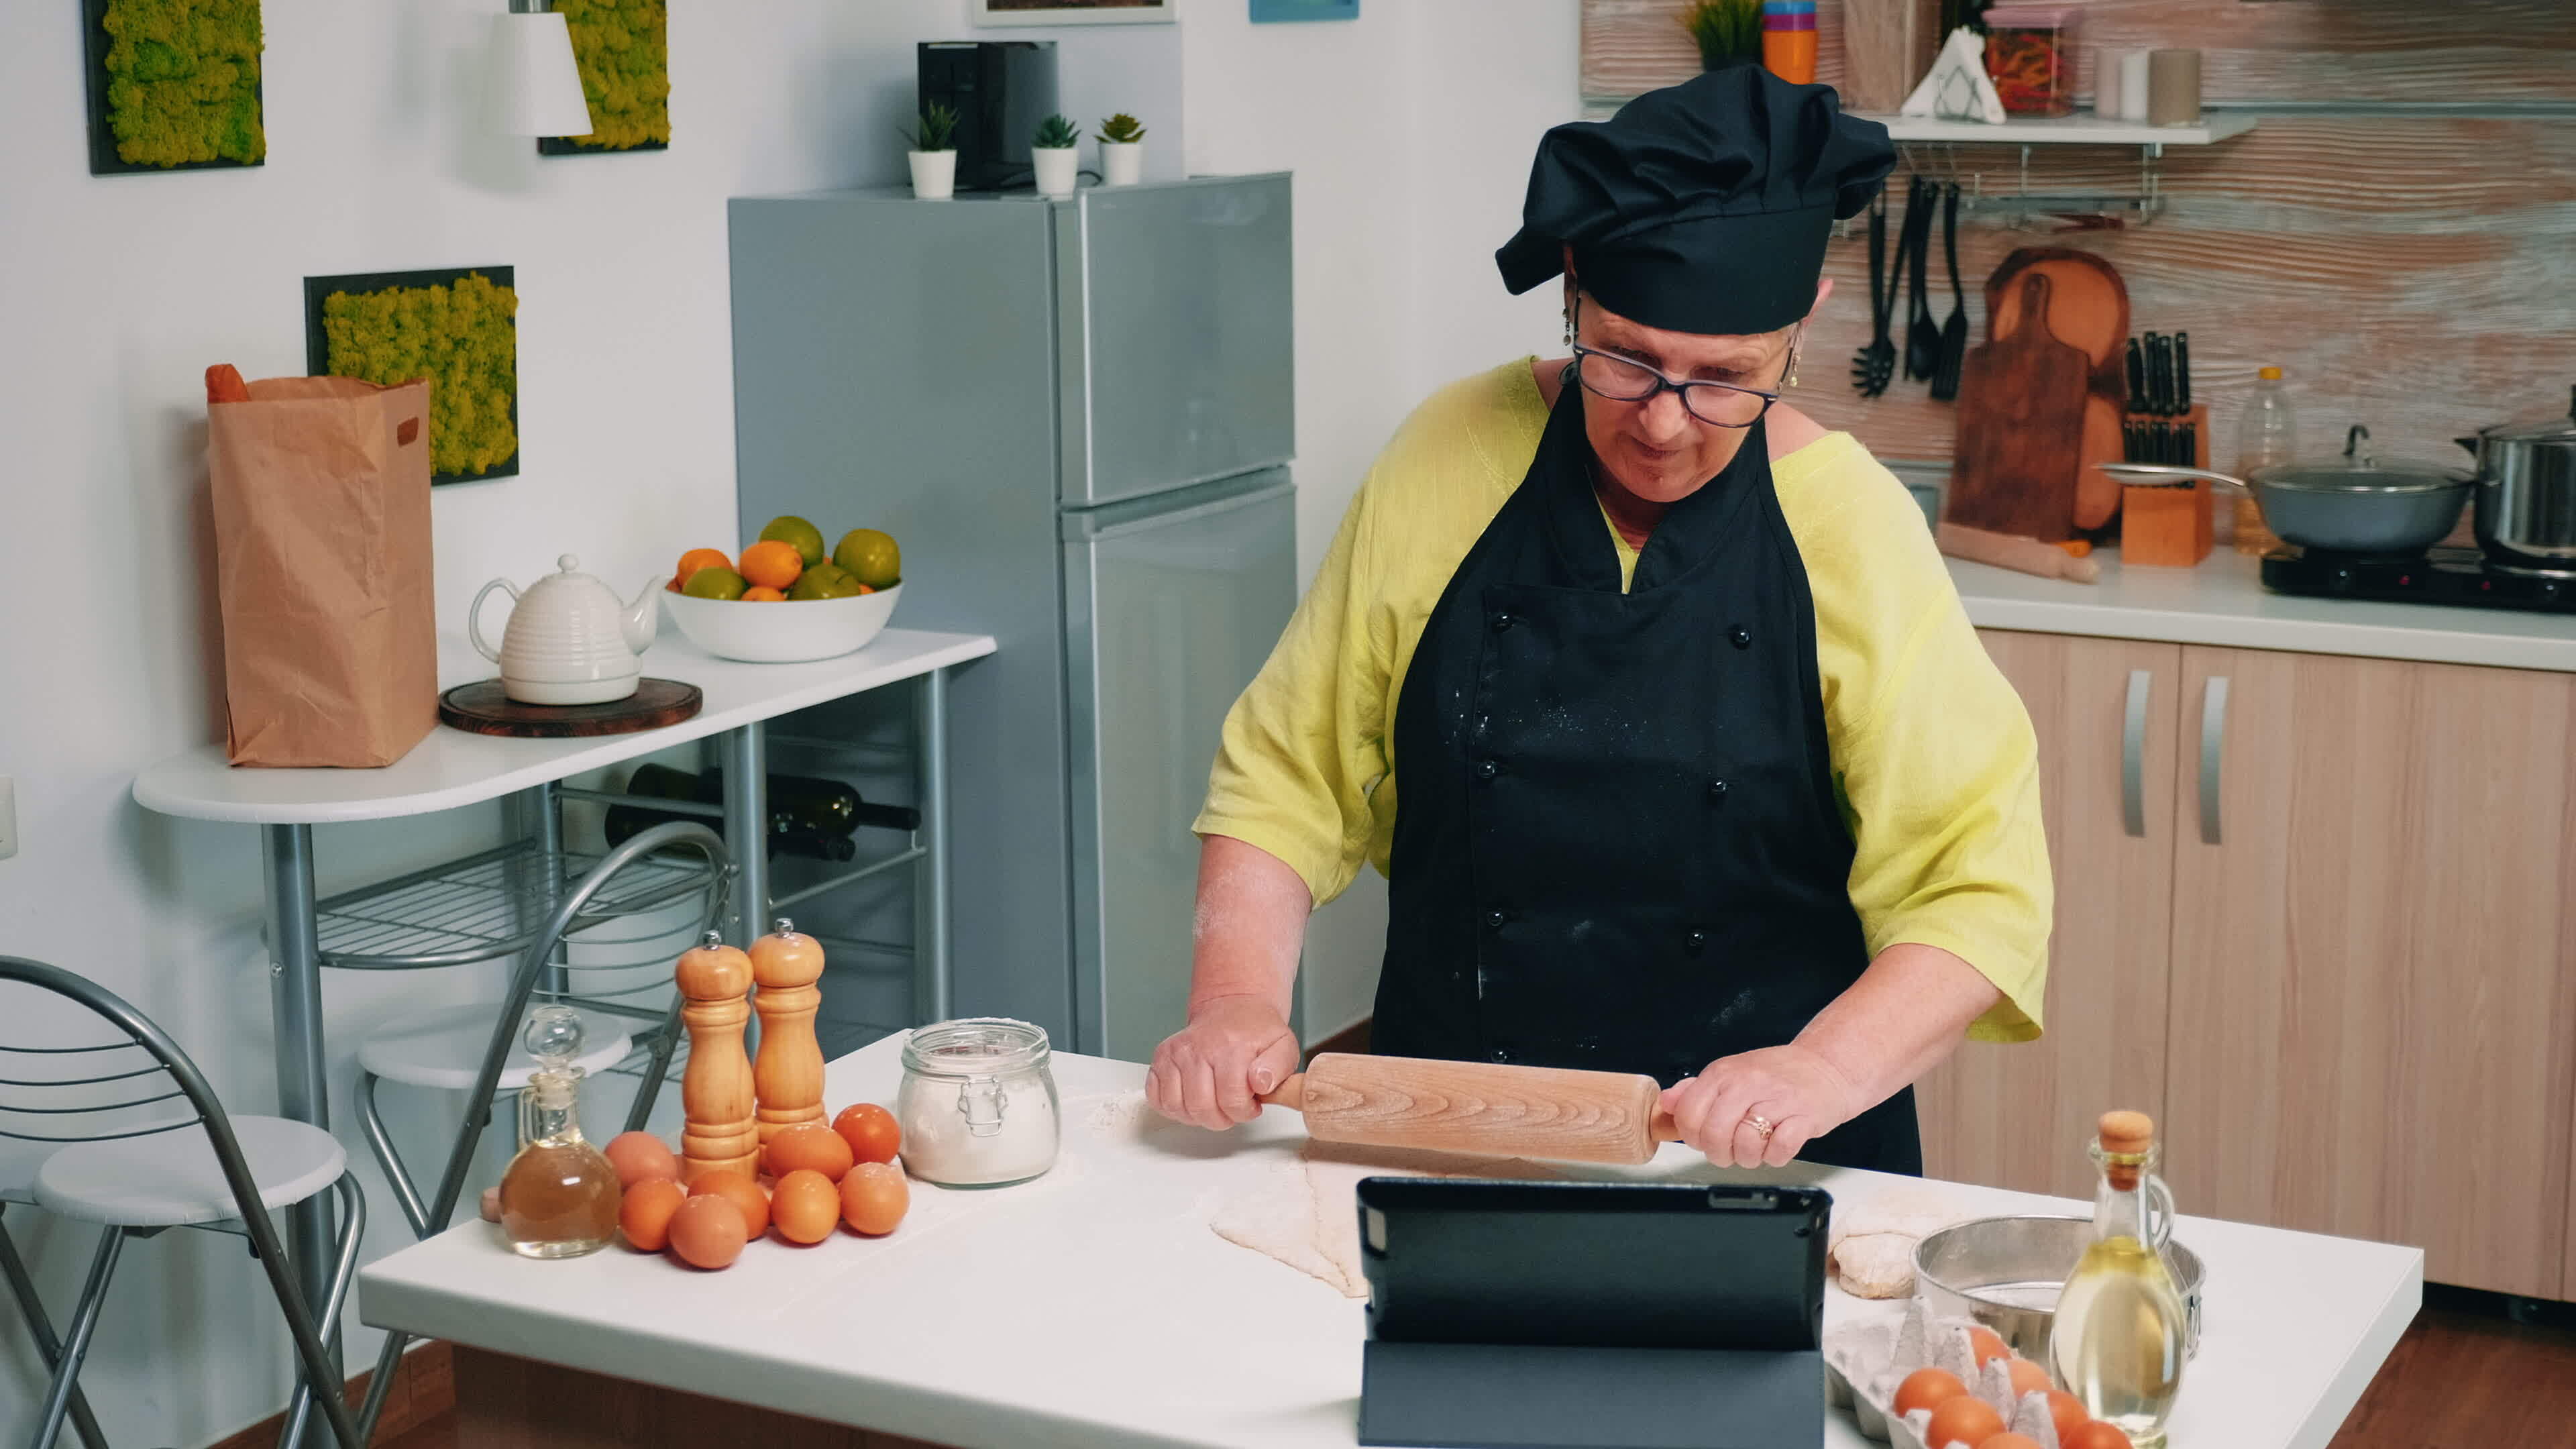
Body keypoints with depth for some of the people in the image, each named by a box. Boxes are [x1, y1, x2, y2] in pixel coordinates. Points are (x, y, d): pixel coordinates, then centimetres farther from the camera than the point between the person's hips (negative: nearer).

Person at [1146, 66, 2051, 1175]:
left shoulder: (1852, 530, -7)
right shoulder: (1448, 459, -2)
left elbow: (1978, 890, -8)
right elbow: (1288, 779, 3)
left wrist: (1824, 1070, -23)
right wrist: (1237, 999, -11)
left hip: (1757, 1168, 2)